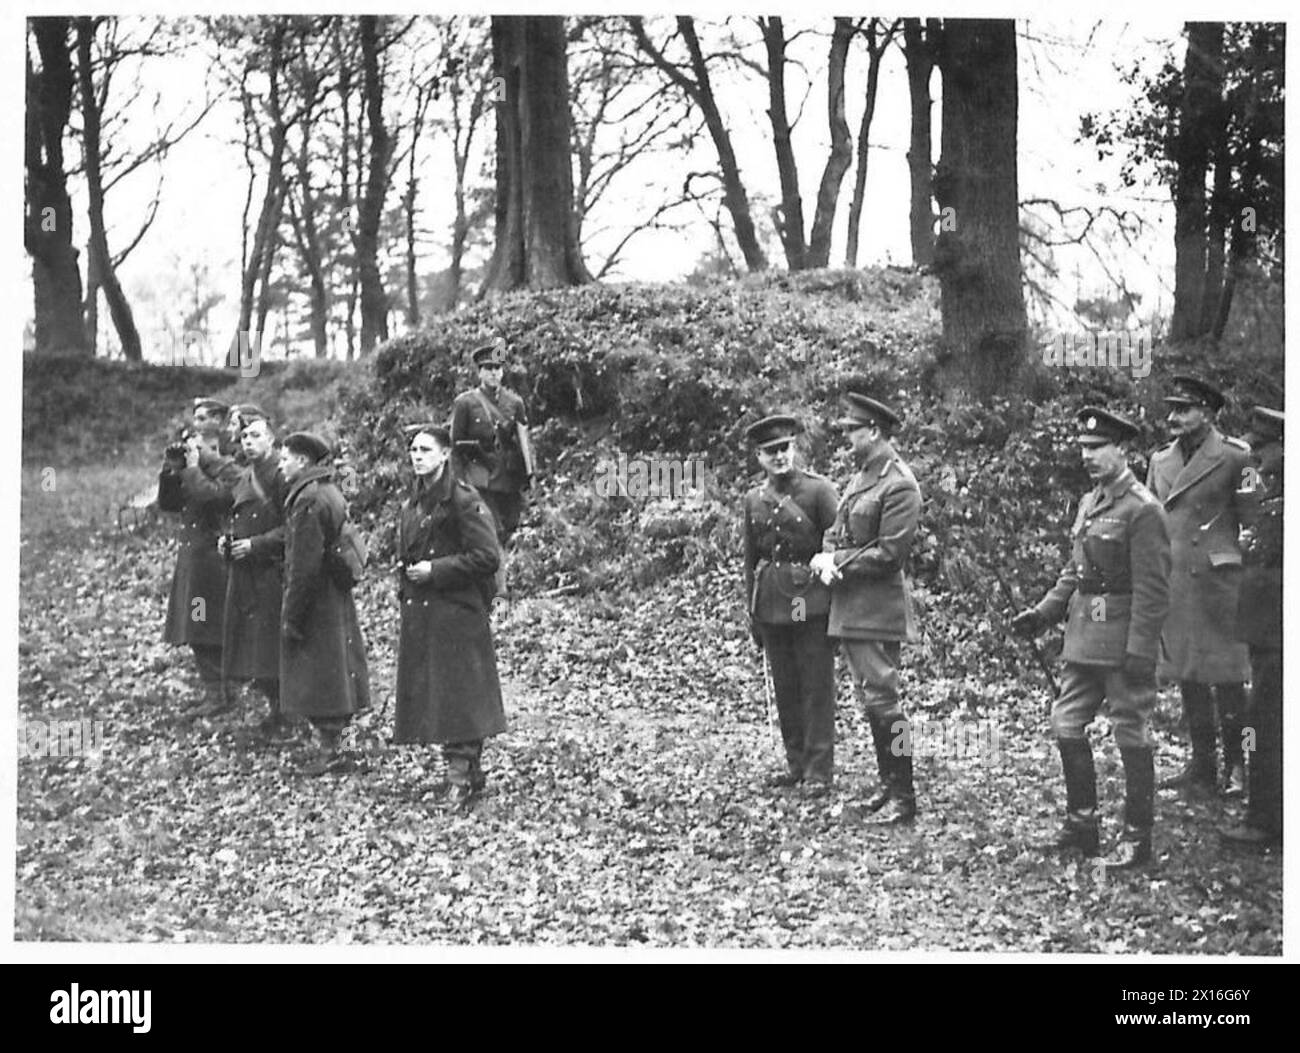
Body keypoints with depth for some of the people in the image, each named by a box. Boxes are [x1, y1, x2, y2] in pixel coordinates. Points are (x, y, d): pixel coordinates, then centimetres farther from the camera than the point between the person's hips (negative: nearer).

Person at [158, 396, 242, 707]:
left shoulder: (228, 467, -7)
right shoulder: (190, 463, 14)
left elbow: (214, 496, -24)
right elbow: (167, 504, 12)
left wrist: (194, 466, -14)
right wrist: (171, 468, 0)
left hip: (213, 554, -7)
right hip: (190, 554, 7)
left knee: (210, 630, -6)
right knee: (197, 632, 11)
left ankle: (219, 692, 0)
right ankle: (211, 689, 19)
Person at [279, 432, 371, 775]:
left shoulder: (308, 501, -18)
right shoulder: (332, 493, 11)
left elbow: (304, 564, -21)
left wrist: (291, 616, -17)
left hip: (315, 603, -9)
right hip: (338, 601, 9)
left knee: (317, 679, -3)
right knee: (335, 674, 13)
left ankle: (328, 751, 1)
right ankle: (333, 742, 20)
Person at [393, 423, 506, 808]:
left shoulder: (464, 500, -11)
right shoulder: (411, 504, 13)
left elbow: (487, 557, -15)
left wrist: (435, 570, -15)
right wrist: (407, 578, 9)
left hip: (458, 613, -8)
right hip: (419, 614, 8)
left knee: (459, 694, -6)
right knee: (431, 694, 9)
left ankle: (464, 775, -1)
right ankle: (463, 771, 18)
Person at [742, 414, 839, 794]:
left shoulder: (817, 490, -6)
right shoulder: (754, 499, 9)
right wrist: (752, 612, 15)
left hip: (811, 602, -5)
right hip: (772, 603, 5)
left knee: (817, 687, -1)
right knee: (785, 688, 11)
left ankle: (819, 770, 4)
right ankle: (796, 763, 21)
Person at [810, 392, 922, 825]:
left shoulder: (899, 486, -15)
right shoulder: (860, 476, 13)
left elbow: (889, 555, -19)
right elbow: (835, 531, 17)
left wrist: (838, 561, -13)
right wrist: (827, 560, -4)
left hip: (877, 608, -9)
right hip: (848, 607, 9)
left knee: (881, 698, -8)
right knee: (869, 697, 14)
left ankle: (904, 797, -1)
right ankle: (889, 784, 24)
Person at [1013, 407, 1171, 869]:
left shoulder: (1142, 510, -14)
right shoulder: (1089, 502, 12)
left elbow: (1152, 588, -17)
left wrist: (1139, 651, -20)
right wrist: (1043, 612, 8)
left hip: (1124, 640, -8)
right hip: (1085, 636, 8)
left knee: (1132, 735, 0)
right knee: (1067, 725, 10)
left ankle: (1138, 836, 9)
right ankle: (1081, 822, 22)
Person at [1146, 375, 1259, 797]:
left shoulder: (1235, 457, -5)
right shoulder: (1160, 459, 12)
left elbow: (1253, 522, -3)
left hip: (1219, 582, -6)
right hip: (1172, 583, 6)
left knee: (1227, 679, -2)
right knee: (1187, 678, 10)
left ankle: (1236, 767, 8)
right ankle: (1201, 766, 19)